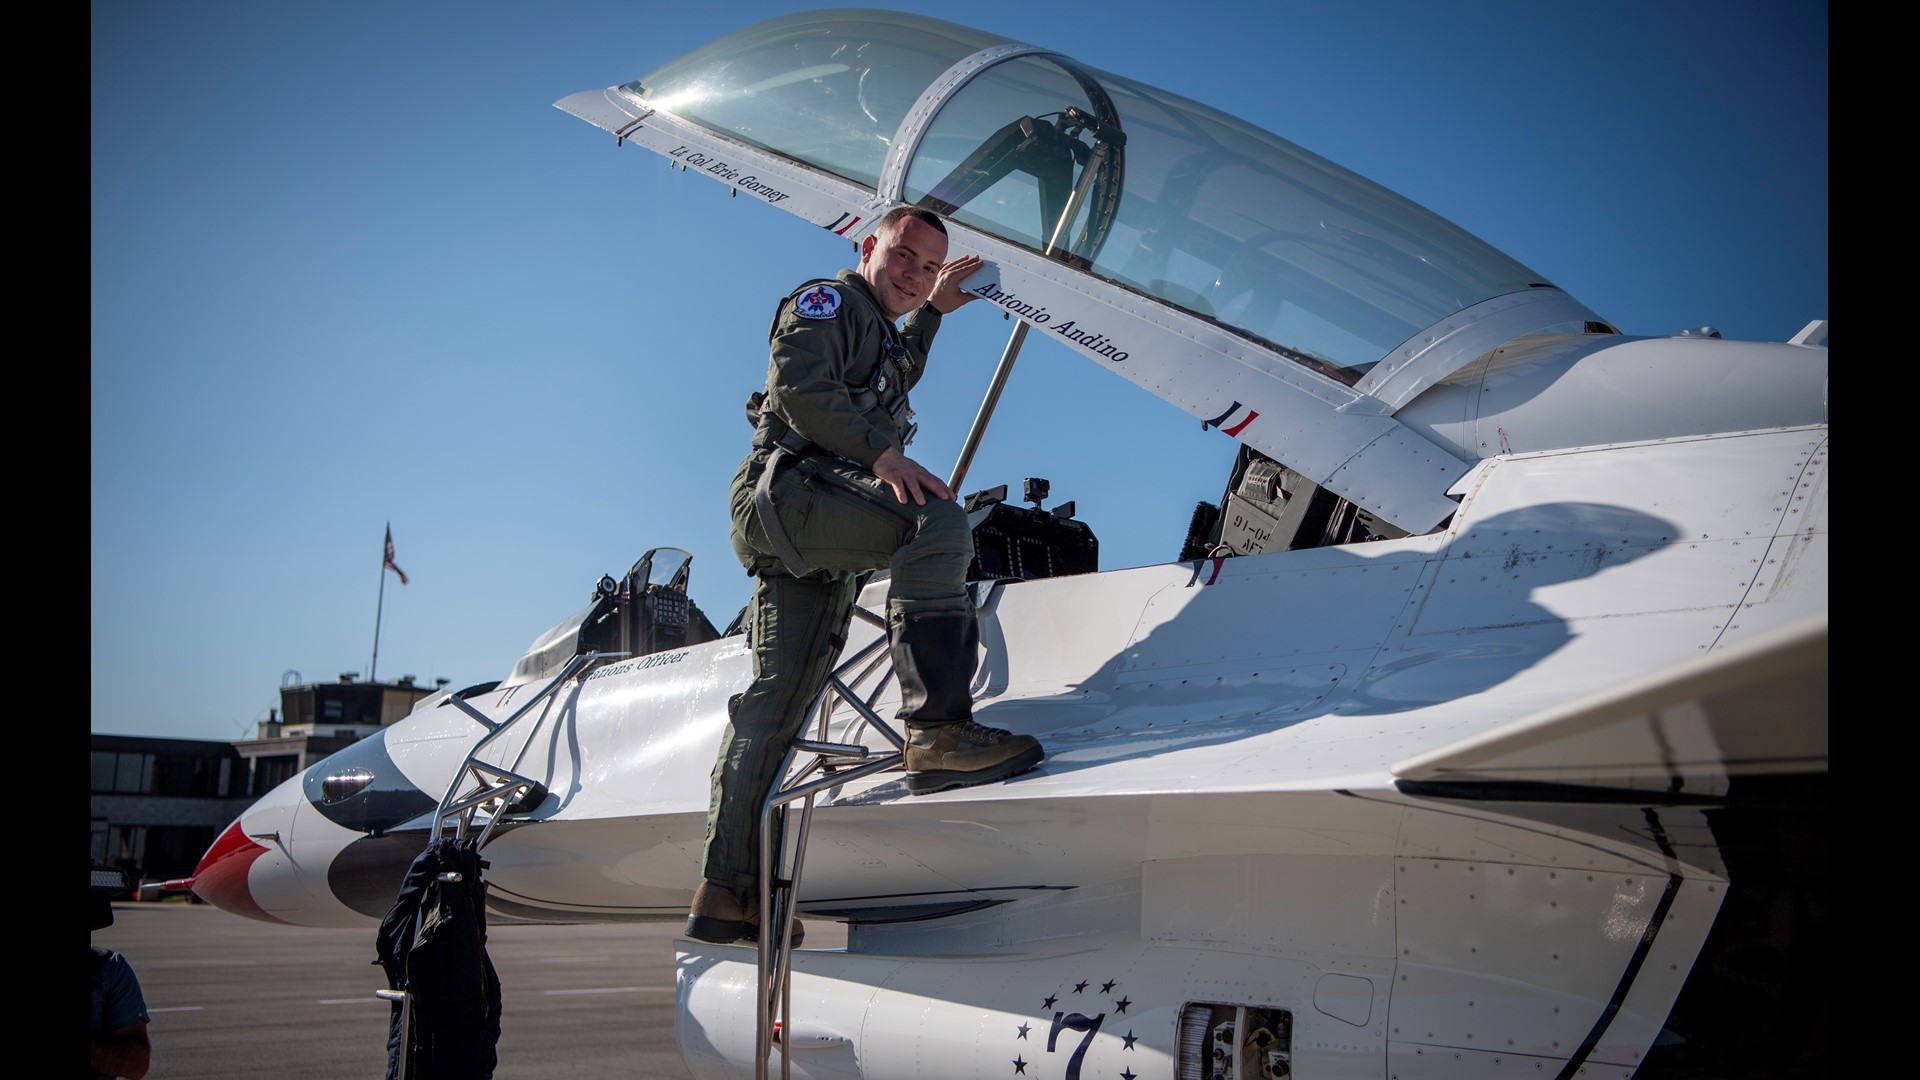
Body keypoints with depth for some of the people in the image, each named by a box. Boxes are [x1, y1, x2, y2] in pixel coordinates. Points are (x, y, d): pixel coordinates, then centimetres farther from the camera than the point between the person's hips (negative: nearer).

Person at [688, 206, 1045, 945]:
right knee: (936, 521, -31)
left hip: (801, 537, 10)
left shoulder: (880, 332, 31)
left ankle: (726, 891, 7)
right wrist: (881, 452, -24)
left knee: (776, 698, 6)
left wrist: (932, 310, 48)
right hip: (788, 487, -10)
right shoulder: (828, 301, 3)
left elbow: (893, 381, 55)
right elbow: (799, 383, -15)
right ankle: (937, 730, -41)